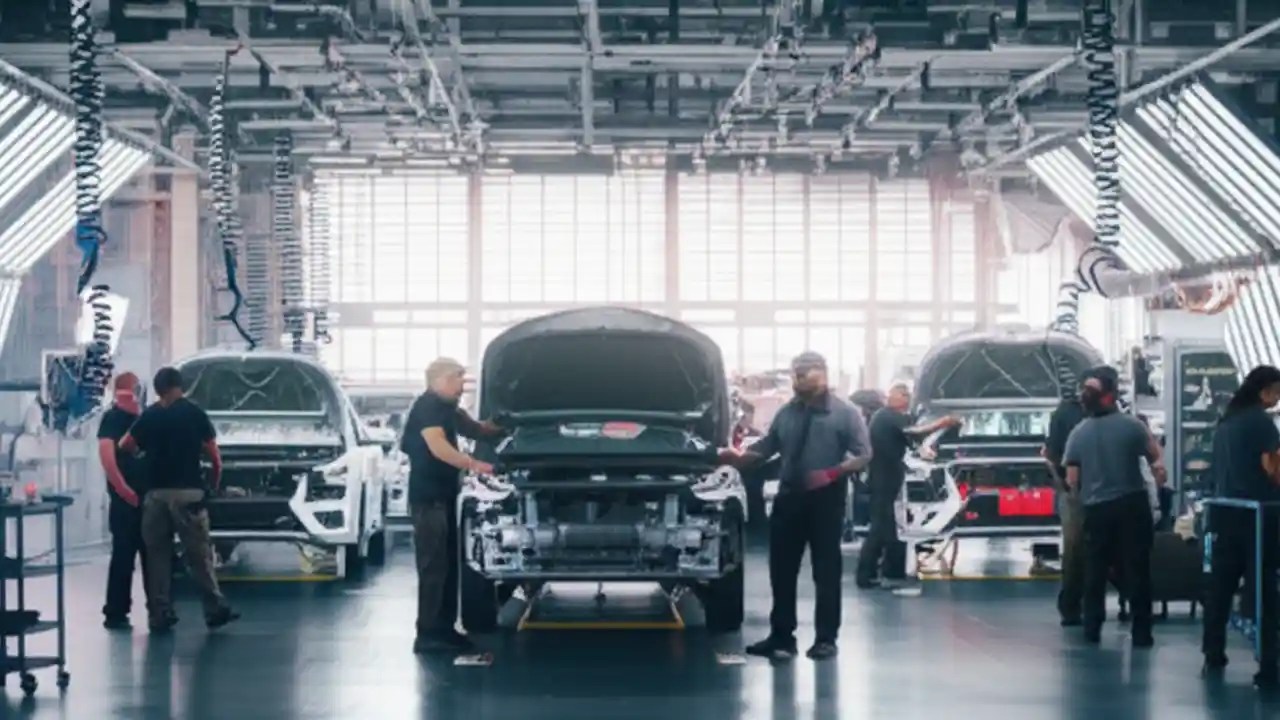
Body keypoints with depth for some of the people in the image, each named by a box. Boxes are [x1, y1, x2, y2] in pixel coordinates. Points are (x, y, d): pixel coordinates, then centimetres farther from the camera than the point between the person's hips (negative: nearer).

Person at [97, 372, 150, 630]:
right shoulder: (112, 418, -5)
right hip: (125, 499, -7)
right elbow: (106, 455, -18)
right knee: (124, 554, -7)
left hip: (149, 497, 7)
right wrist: (122, 488, -23)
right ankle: (115, 613, -4)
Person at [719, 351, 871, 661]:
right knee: (782, 570, 5)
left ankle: (825, 638, 10)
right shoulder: (787, 412, 10)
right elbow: (766, 448, 11)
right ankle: (782, 636, 12)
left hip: (826, 500, -4)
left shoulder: (845, 413, -3)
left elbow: (863, 455, -7)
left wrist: (834, 473, -22)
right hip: (789, 498, 4)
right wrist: (739, 458, -6)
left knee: (826, 570, 3)